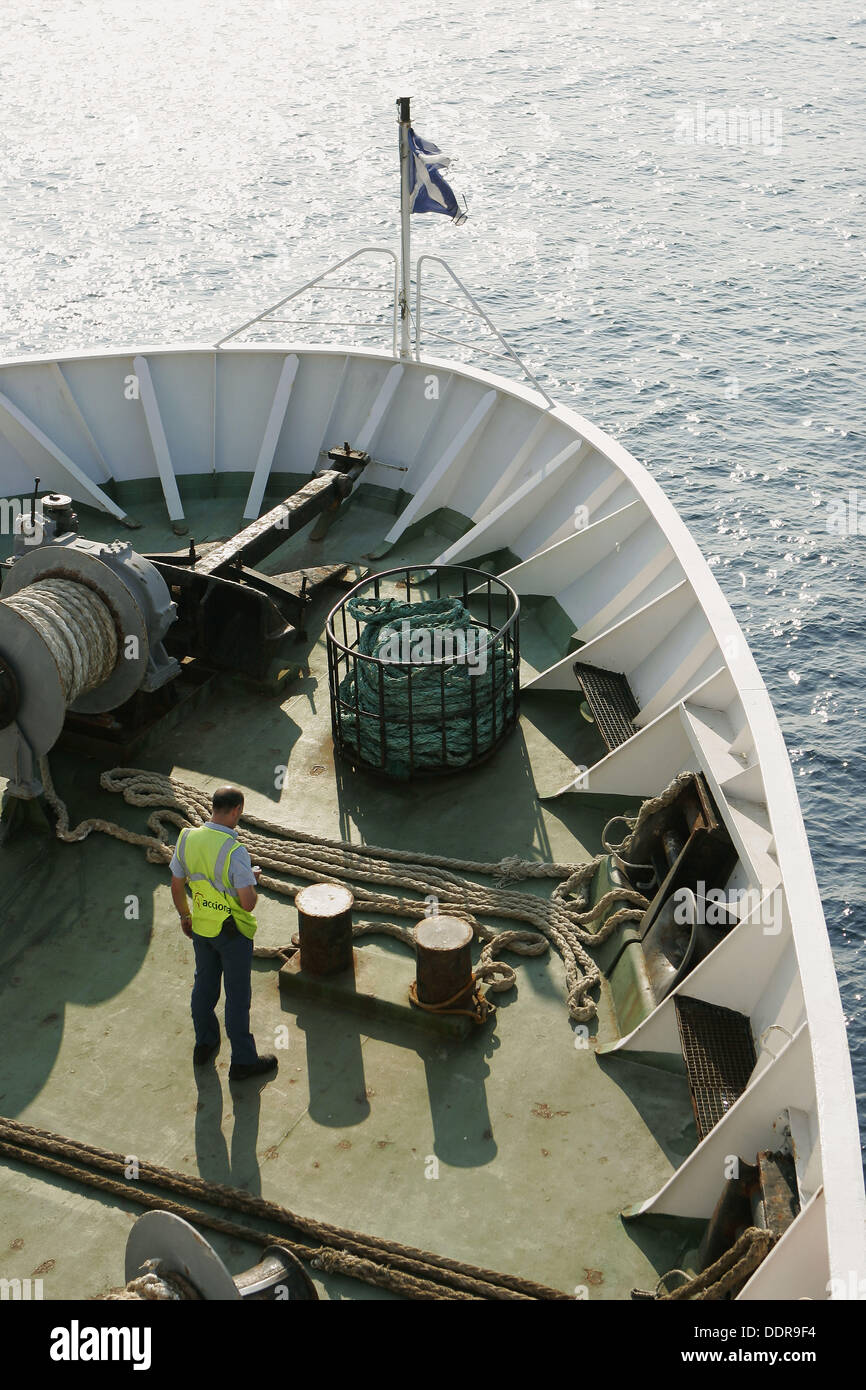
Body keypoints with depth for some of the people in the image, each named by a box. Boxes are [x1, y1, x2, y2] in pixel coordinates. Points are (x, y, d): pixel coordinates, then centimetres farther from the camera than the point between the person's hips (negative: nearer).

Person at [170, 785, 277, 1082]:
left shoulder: (187, 839, -9)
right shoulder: (235, 851, -28)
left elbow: (177, 886, 2)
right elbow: (248, 903, -26)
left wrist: (185, 916, 19)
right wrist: (253, 879, -6)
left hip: (200, 926, 6)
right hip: (233, 932, -6)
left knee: (204, 985, 24)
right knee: (237, 995, 8)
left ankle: (204, 1045, 42)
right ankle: (242, 1061, 20)